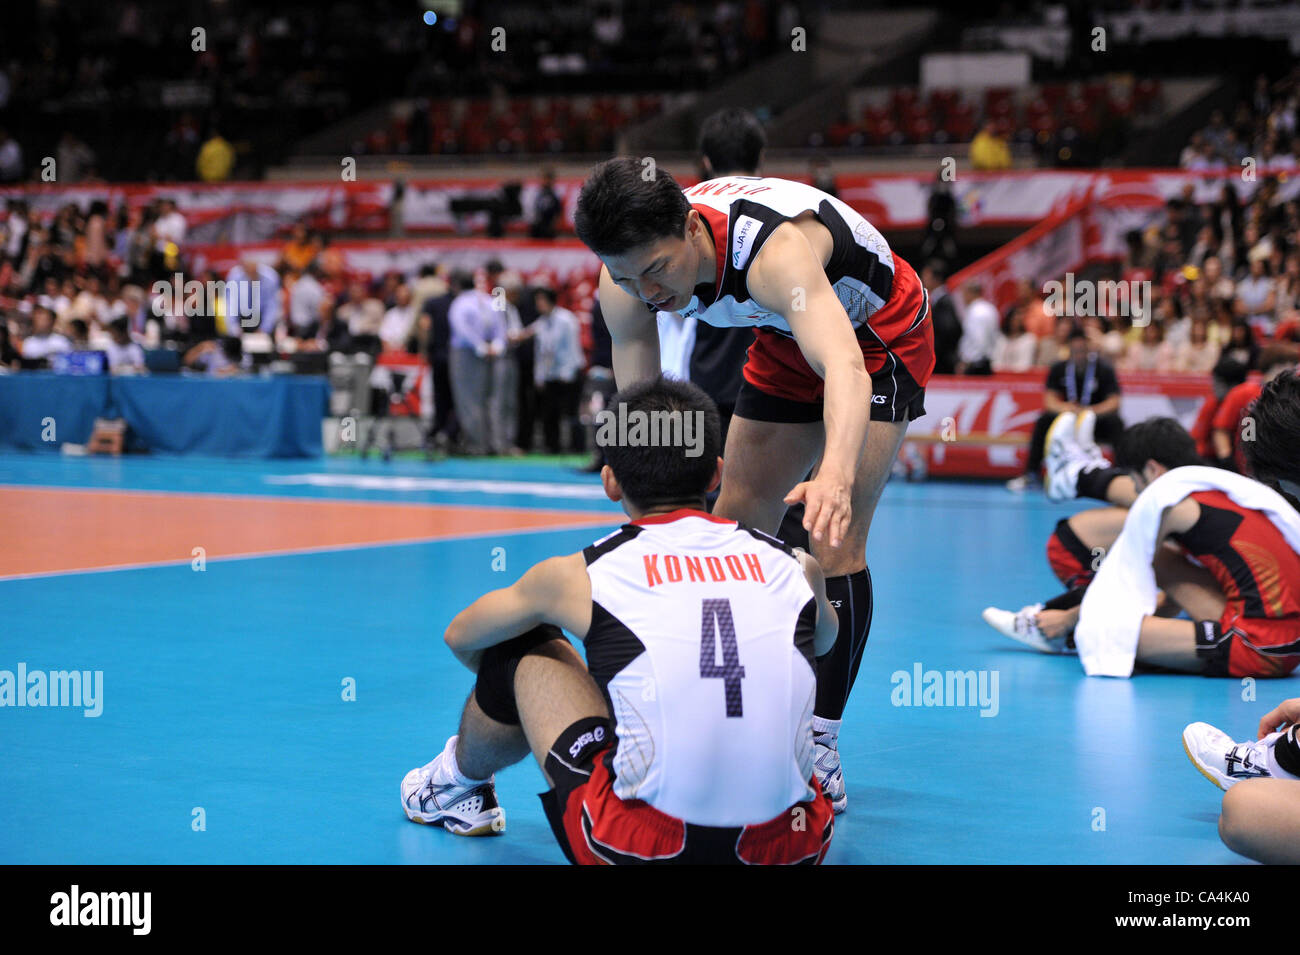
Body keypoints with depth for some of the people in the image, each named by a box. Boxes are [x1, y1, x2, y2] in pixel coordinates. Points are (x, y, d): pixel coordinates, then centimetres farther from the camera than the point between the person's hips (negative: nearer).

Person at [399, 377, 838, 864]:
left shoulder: (580, 576, 2)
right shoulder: (797, 568, 6)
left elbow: (460, 637, 23)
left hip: (647, 850, -2)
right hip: (792, 852, 3)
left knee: (525, 648, 20)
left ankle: (462, 785, 47)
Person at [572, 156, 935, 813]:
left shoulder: (775, 251, -44)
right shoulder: (627, 282, -24)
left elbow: (844, 366, -59)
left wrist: (836, 473, -77)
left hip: (878, 337, -6)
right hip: (788, 340, 6)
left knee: (833, 543, -16)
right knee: (736, 526, 5)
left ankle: (820, 747, -6)